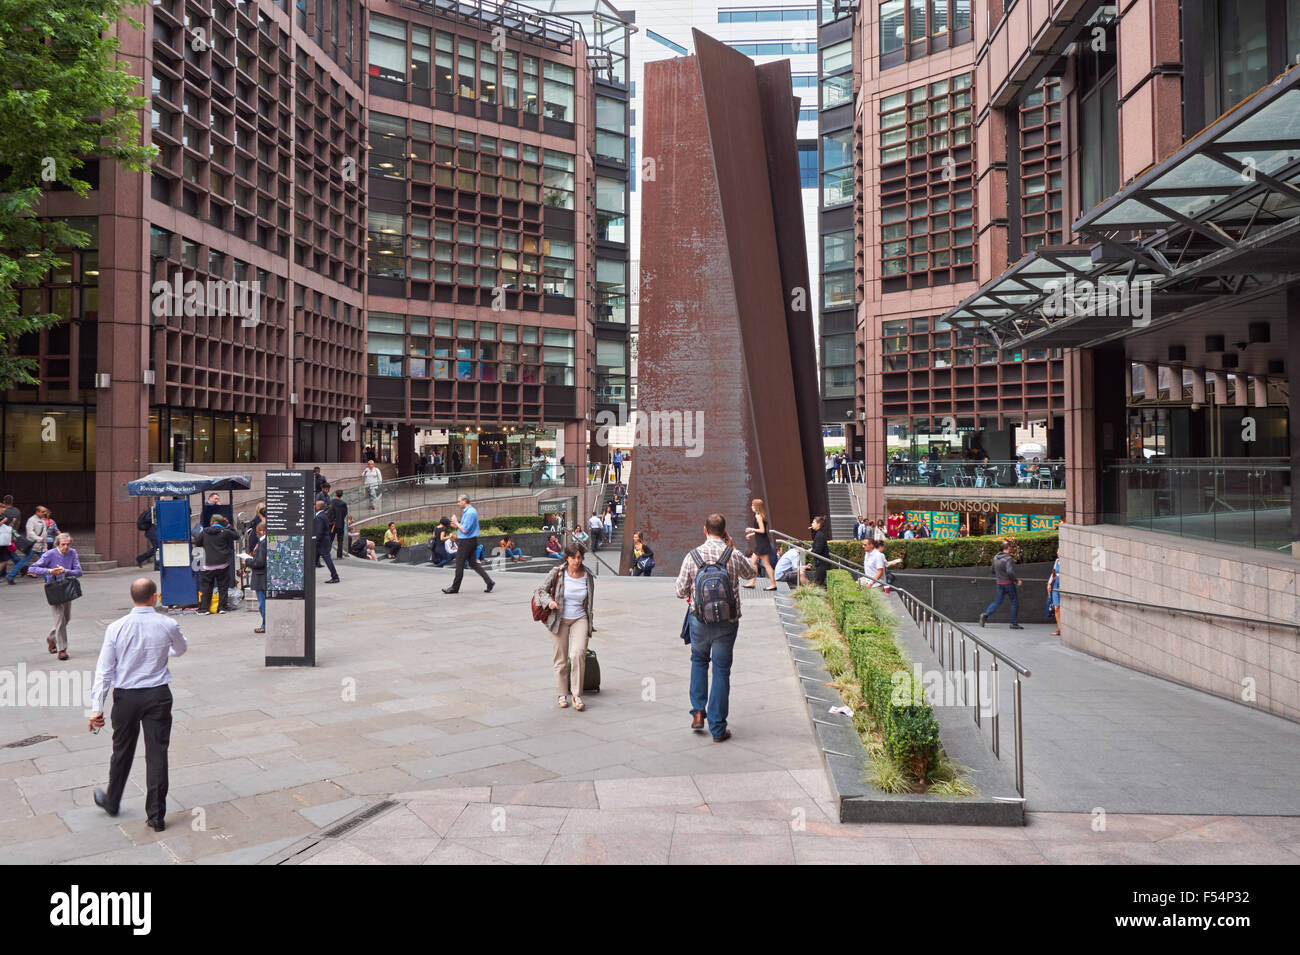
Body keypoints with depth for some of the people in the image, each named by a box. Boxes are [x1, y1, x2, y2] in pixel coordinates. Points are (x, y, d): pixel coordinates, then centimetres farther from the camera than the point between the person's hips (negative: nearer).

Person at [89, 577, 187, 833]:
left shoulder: (116, 628, -8)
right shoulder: (168, 625, -8)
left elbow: (104, 670, -6)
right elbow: (181, 649, 14)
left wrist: (97, 708, -1)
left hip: (125, 696, 1)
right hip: (158, 695, -1)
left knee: (122, 751, 19)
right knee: (157, 753, 4)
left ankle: (112, 802, 40)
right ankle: (156, 816, 8)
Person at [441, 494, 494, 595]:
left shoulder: (470, 513, -19)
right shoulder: (469, 511, 14)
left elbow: (465, 530, -22)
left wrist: (456, 523, -9)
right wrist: (456, 525, 7)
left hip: (466, 542, -10)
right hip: (471, 541, 10)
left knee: (459, 565, 1)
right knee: (473, 564, 11)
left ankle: (455, 588, 11)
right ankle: (489, 581, 3)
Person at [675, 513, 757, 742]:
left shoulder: (692, 556, -7)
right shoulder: (734, 555, -8)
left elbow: (681, 591, -1)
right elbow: (750, 573, 14)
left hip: (700, 619, 1)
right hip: (728, 621, -1)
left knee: (699, 661, 25)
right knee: (721, 671, 7)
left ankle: (698, 712, 16)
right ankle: (718, 729, 11)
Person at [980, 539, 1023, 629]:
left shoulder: (996, 557, 5)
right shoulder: (1008, 559, -18)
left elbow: (993, 570, 14)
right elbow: (1010, 572, -29)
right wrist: (1017, 580, -16)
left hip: (1000, 584, 7)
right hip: (1008, 583, -7)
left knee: (998, 602, 11)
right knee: (1015, 602, 7)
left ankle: (985, 615, -9)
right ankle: (1014, 623, 9)